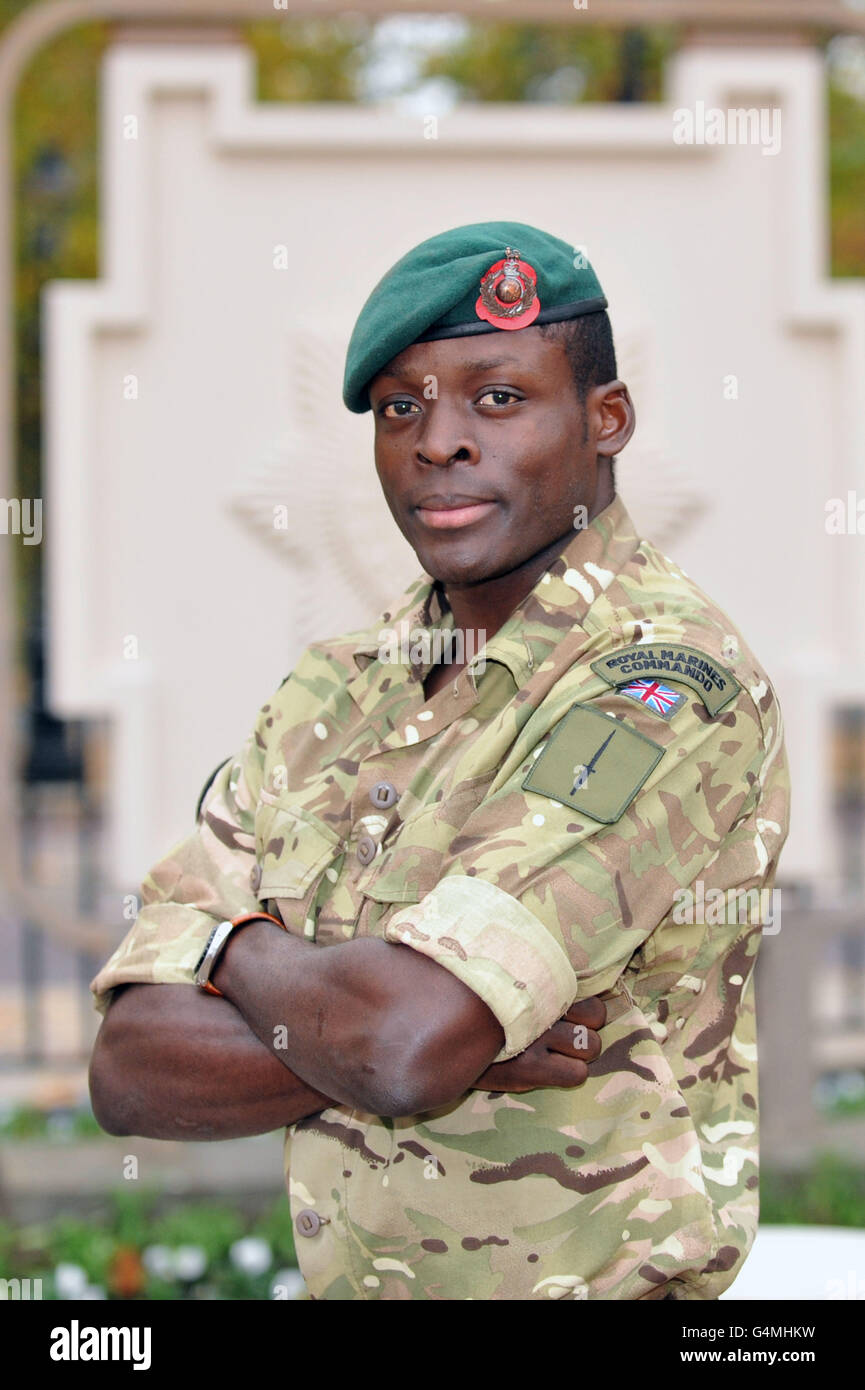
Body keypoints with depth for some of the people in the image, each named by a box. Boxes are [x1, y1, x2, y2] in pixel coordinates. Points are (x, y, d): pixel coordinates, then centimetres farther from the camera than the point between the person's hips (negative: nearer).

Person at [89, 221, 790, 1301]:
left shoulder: (666, 680, -15)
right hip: (333, 1274, 5)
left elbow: (409, 1039, -25)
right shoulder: (333, 692, 4)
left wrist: (241, 948, -7)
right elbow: (131, 1071, -3)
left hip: (596, 1277, -5)